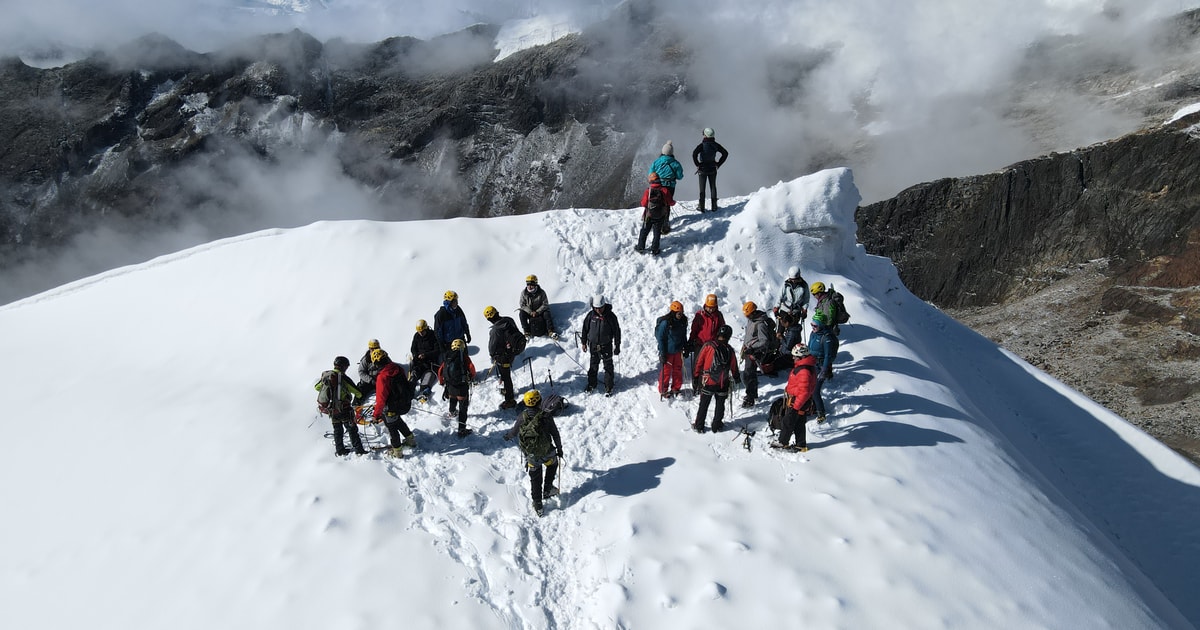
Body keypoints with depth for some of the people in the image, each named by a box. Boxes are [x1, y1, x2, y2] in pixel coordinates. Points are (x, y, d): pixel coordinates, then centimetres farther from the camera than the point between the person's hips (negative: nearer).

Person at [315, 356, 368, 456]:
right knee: (352, 429, 4)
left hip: (330, 409, 6)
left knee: (337, 430, 21)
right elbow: (358, 393, -12)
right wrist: (359, 395, 12)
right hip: (343, 410, -6)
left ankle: (340, 450, 26)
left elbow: (316, 387, 19)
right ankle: (359, 450, 3)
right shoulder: (343, 378, -17)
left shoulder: (325, 375, 0)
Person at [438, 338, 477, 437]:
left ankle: (452, 412, 64)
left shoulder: (446, 357, 6)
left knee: (452, 399, 35)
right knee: (463, 408, 1)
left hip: (450, 385, 5)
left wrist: (443, 383, 24)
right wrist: (471, 378, 5)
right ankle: (462, 430, -2)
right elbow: (471, 368, -16)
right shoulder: (464, 357, -9)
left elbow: (440, 372, 11)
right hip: (462, 386, -5)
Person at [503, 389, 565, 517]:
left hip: (530, 455, 2)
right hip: (547, 452, -2)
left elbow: (514, 431, 4)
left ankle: (538, 505, 22)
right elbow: (555, 434, -8)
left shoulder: (522, 417, -12)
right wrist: (559, 448, 7)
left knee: (535, 479, 18)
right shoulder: (546, 416, -17)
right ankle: (547, 489, 32)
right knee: (553, 463, 31)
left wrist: (507, 436, 27)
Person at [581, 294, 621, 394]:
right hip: (593, 345, 3)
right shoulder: (591, 315, -7)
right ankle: (591, 384, 32)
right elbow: (585, 329, 6)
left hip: (606, 346, -3)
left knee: (608, 366, 6)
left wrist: (617, 346, -5)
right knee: (593, 365, 16)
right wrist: (584, 343, 9)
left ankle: (608, 387, 18)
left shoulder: (611, 316, -14)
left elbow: (617, 331, -7)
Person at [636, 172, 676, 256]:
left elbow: (643, 203, -8)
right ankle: (654, 250, 16)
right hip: (660, 217, 1)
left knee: (644, 232, 17)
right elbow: (671, 202, -6)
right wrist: (674, 202, 17)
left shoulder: (648, 191, -15)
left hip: (649, 216, 0)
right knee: (657, 233, 14)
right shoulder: (665, 191, -13)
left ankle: (640, 247, 24)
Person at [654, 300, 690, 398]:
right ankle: (663, 390, 17)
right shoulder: (665, 322, -19)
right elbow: (660, 338, -15)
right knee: (666, 371, 3)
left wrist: (686, 348, 17)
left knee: (678, 370, 14)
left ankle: (676, 388, 29)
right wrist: (662, 353, -16)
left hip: (678, 351, 6)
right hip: (667, 351, -6)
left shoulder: (682, 321, 1)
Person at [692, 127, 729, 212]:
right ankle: (714, 206, 17)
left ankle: (702, 207, 10)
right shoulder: (716, 145, -4)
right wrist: (718, 164, 4)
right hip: (712, 169, 3)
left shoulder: (702, 145, -17)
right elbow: (725, 153, 1)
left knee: (702, 188, 8)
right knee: (713, 187, 15)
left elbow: (694, 154, -29)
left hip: (702, 169, -3)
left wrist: (697, 164, -16)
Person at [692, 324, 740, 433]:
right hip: (723, 384, 1)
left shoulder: (708, 346, -13)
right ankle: (717, 426, 25)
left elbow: (698, 363, -9)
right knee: (720, 405, 17)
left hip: (707, 383, -1)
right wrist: (735, 378, 26)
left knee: (703, 405, 11)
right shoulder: (730, 350, -5)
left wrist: (695, 378, 1)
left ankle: (699, 426, 19)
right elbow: (734, 367, 8)